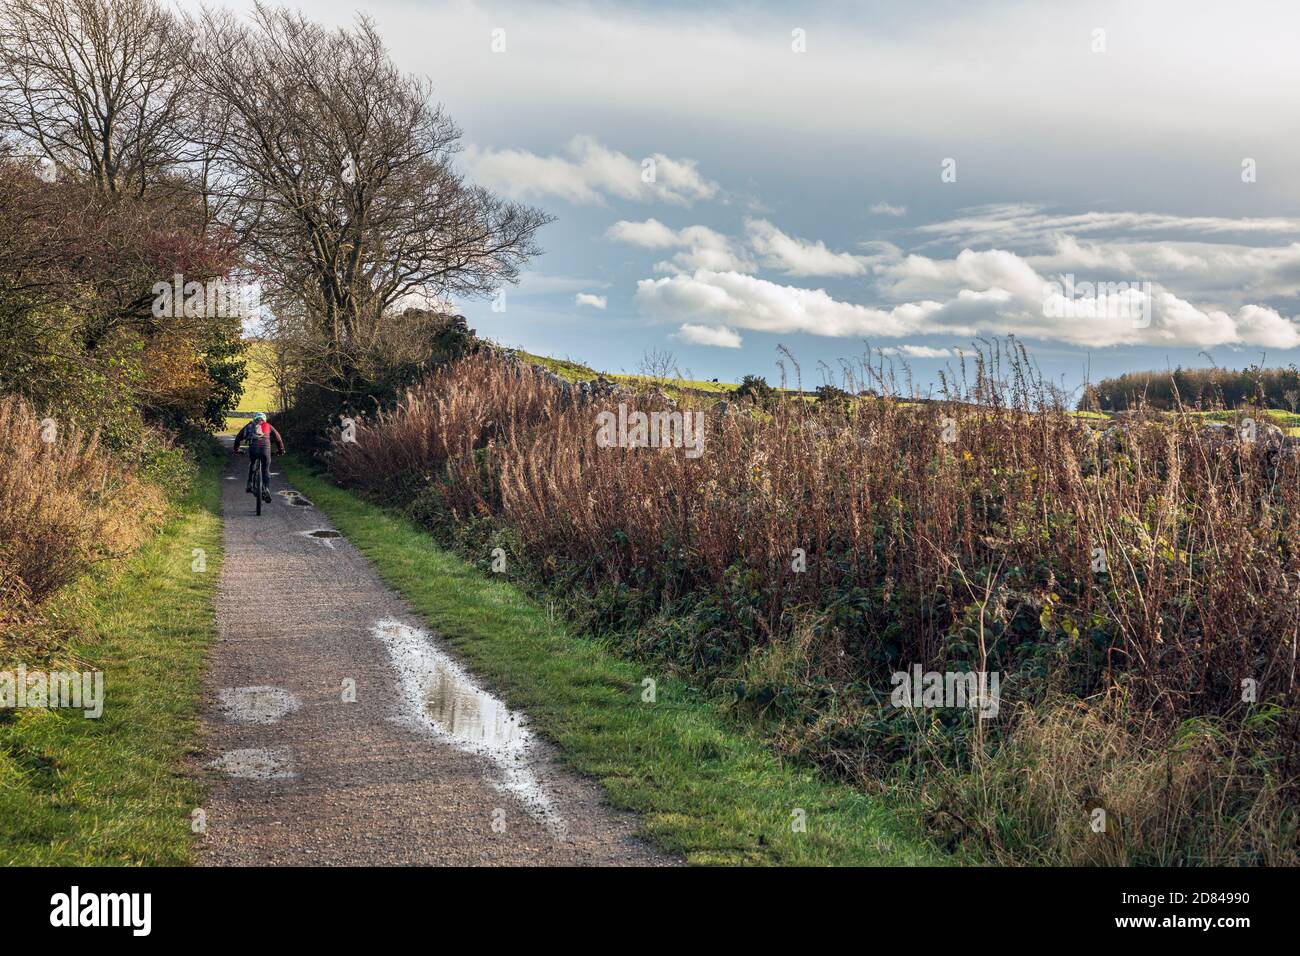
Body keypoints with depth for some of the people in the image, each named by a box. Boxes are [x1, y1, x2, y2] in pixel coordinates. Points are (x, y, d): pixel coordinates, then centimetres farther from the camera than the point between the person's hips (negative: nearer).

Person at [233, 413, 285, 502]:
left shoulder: (249, 426, 24)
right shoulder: (268, 426, 23)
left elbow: (238, 437, 25)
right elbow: (277, 437, 28)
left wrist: (236, 448, 40)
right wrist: (281, 449, 41)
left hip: (253, 449, 1)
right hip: (265, 449, -1)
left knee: (252, 465, 29)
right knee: (266, 471, 11)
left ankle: (250, 485, 20)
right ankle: (267, 489, -7)